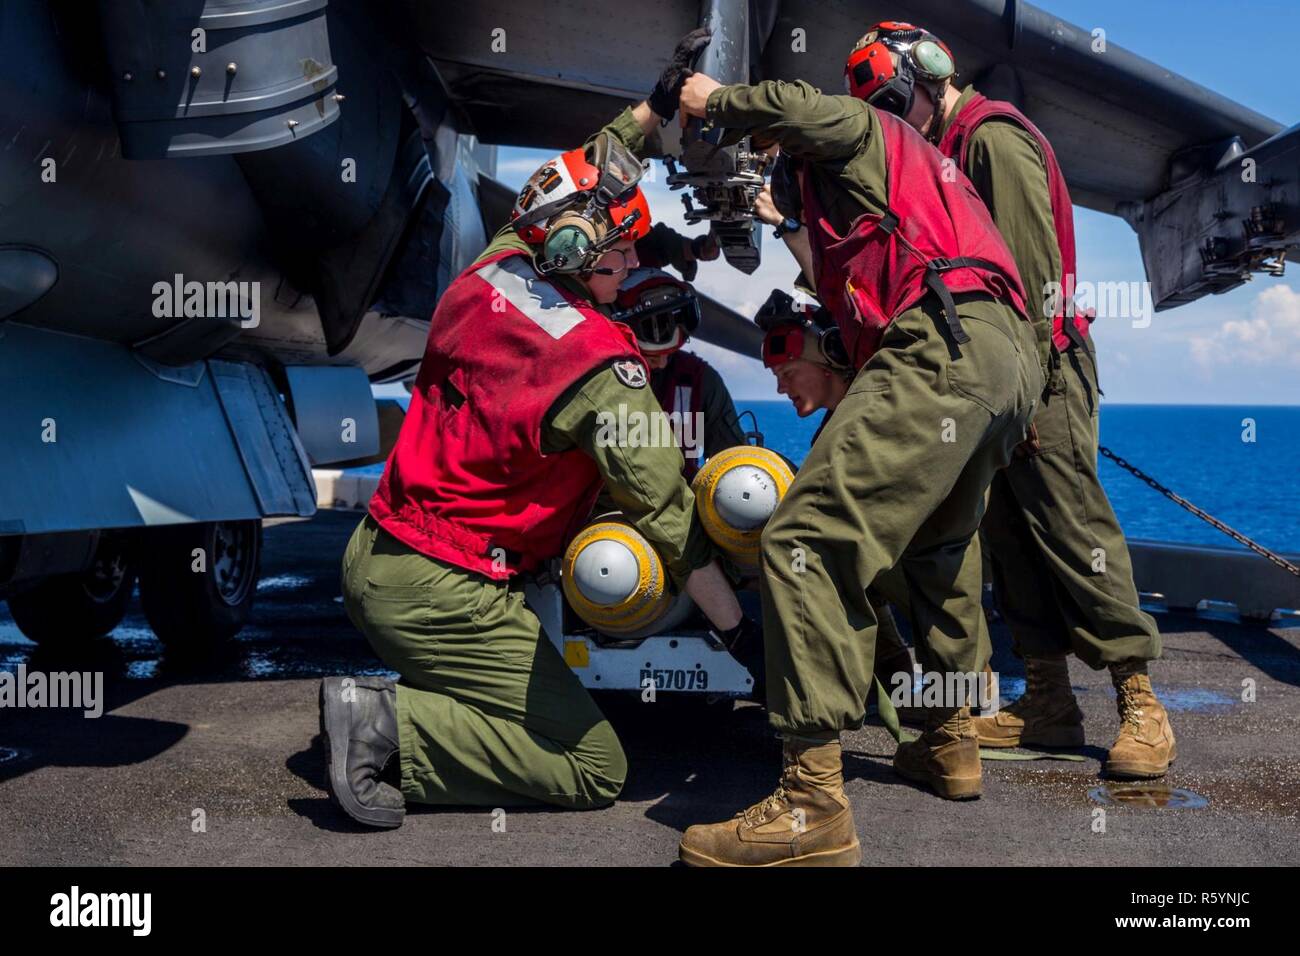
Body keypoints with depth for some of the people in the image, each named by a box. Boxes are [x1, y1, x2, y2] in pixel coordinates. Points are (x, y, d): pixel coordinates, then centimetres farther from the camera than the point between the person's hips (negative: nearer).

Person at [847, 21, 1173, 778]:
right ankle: (1048, 701, 12)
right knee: (1009, 531, 7)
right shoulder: (948, 150, 21)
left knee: (1073, 527, -11)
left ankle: (1141, 702, -5)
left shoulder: (994, 135, -8)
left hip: (1038, 365, -10)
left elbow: (1032, 259, -17)